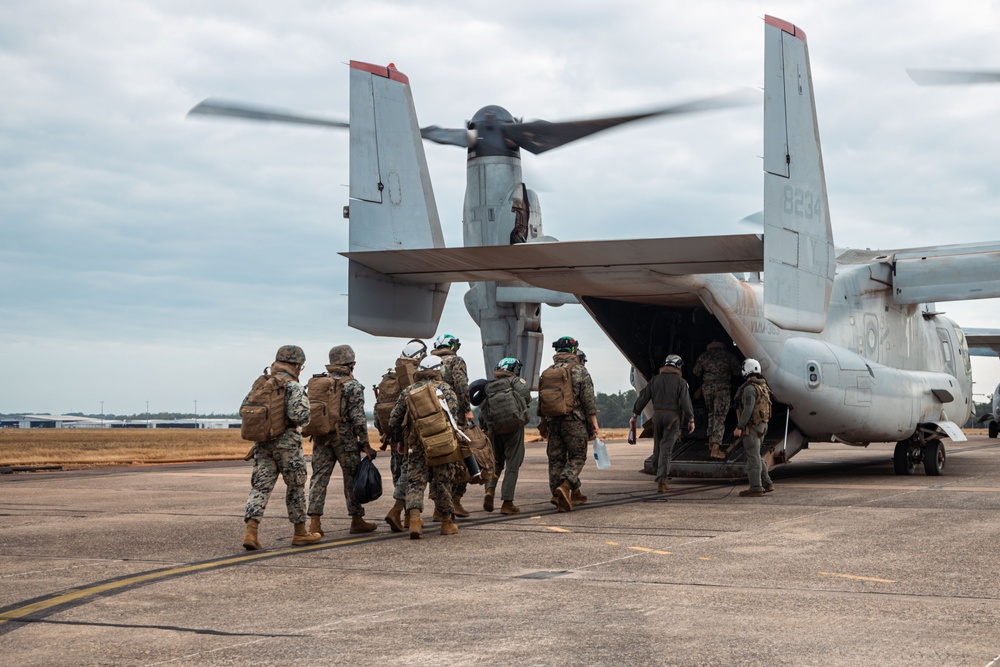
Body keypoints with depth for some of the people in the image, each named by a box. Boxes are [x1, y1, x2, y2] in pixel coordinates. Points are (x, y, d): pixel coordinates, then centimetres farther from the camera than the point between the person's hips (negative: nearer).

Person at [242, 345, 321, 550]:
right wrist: (309, 415, 0)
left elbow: (245, 408, 12)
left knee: (260, 486, 3)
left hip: (262, 441, 5)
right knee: (295, 487, 9)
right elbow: (299, 416, -22)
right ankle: (300, 532, 20)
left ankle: (251, 531, -13)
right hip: (286, 442, -5)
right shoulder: (293, 387, -12)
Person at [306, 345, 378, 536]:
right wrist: (365, 444, -10)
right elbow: (358, 418, -13)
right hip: (345, 439, -5)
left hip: (321, 439, 5)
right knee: (353, 478, 7)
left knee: (319, 478, 3)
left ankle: (314, 522, -4)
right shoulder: (353, 386, -7)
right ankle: (357, 520, 15)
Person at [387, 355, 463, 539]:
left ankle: (414, 518, -18)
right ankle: (447, 523, 19)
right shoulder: (445, 389, 2)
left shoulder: (408, 391, 12)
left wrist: (399, 440, 27)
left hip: (415, 444, 2)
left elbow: (394, 420, 12)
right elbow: (454, 416, -10)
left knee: (415, 482, 3)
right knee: (442, 483, 9)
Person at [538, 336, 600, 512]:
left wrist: (543, 424, 22)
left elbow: (541, 401, 12)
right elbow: (589, 400, -8)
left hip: (553, 422, 4)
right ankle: (565, 485, -20)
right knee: (577, 457, 3)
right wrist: (594, 424, -4)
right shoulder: (579, 371, -5)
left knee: (556, 458, 9)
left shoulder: (546, 373, 8)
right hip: (574, 422, -4)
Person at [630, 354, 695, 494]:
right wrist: (691, 419, -3)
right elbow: (685, 402, -9)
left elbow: (643, 398, 7)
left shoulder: (655, 380, 7)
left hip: (657, 415, 3)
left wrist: (635, 415, 12)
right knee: (666, 449, -4)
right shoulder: (680, 382, -3)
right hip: (673, 417, -3)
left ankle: (662, 476, 28)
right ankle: (661, 482, -10)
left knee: (658, 447, 16)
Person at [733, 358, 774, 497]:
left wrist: (739, 427, -22)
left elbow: (748, 409, -23)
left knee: (753, 457, -6)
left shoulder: (750, 388, -17)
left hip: (751, 427, -10)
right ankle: (767, 484, 17)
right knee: (755, 456, 17)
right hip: (762, 425, 10)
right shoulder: (763, 385, 13)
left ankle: (756, 488, -4)